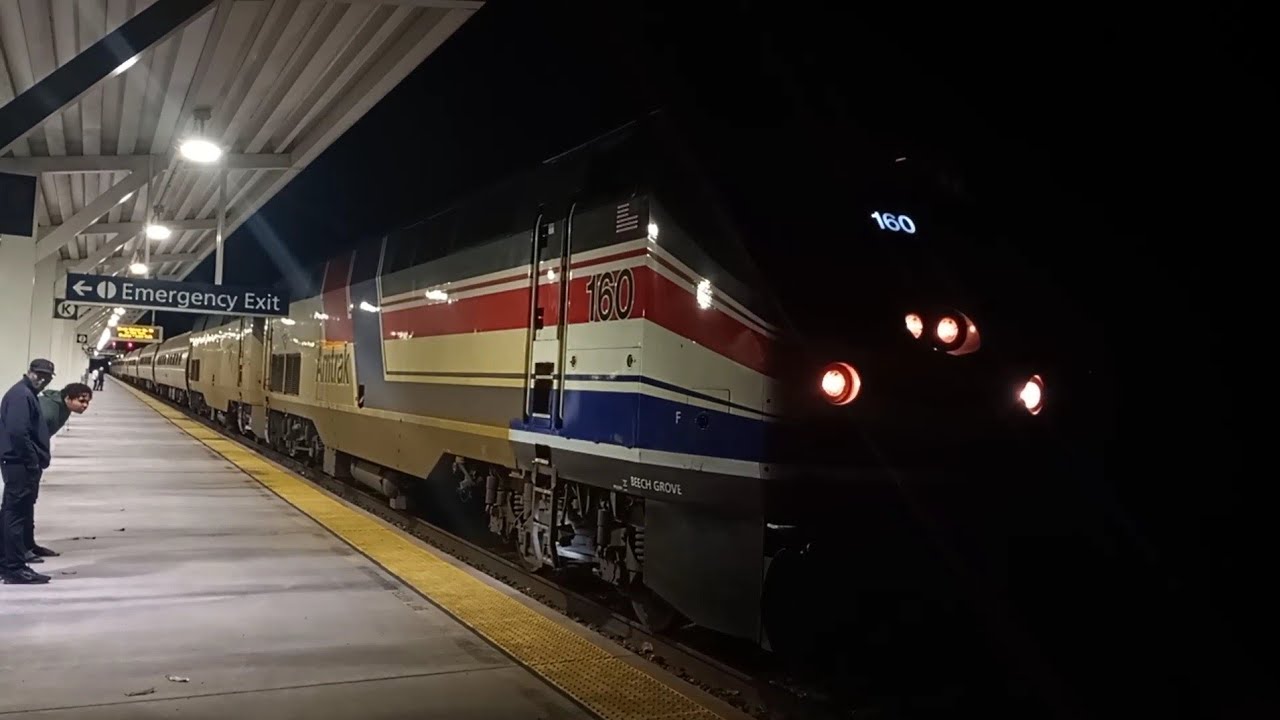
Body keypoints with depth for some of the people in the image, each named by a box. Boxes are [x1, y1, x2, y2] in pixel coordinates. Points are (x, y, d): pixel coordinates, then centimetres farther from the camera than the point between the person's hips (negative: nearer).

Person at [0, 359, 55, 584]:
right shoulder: (22, 395, -14)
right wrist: (33, 462, -18)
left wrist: (37, 461, 15)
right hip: (21, 464, -11)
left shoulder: (27, 394, 19)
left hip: (19, 463, 11)